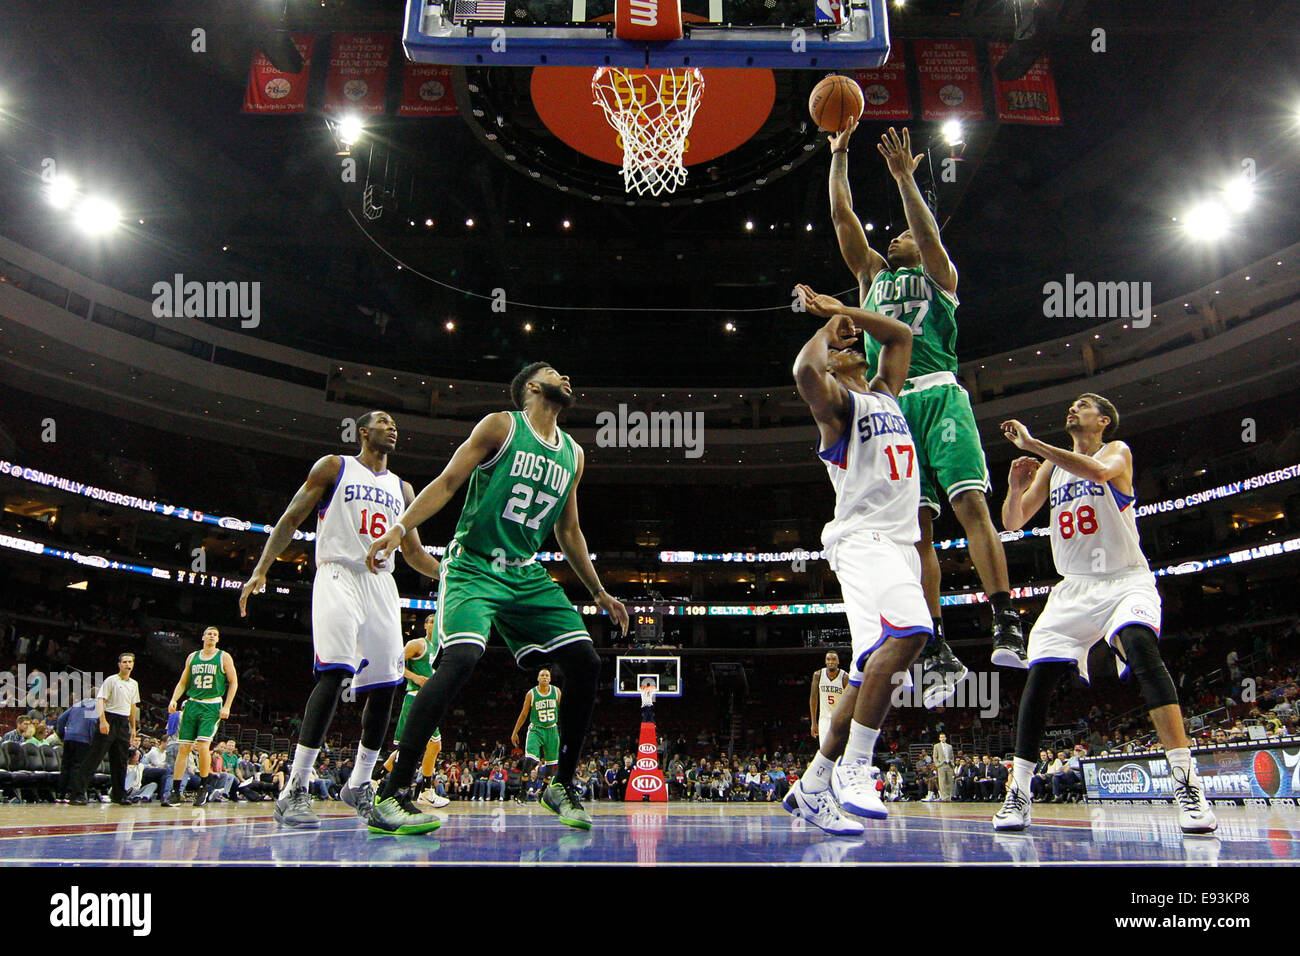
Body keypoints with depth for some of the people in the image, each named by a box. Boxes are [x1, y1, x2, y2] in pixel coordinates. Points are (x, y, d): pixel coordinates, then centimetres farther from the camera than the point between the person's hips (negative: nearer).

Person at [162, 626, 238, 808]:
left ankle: (204, 786, 3)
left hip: (212, 707, -4)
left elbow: (233, 682, 1)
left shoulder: (223, 657, 2)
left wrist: (227, 706, -7)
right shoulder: (192, 657, 12)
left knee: (203, 746, -16)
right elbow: (182, 682, 16)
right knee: (183, 748, 0)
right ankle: (175, 792, 4)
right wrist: (174, 700, -1)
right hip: (192, 704, 4)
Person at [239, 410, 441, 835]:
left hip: (382, 583, 6)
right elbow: (291, 519, 4)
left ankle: (359, 785, 13)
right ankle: (294, 791, -18)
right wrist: (261, 569, -7)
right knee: (334, 673, -21)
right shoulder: (334, 467, 8)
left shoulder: (401, 488, 21)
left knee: (384, 684, 0)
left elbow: (413, 551, 23)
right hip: (338, 575, -6)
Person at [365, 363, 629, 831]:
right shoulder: (501, 426, 0)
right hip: (473, 568, -6)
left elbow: (568, 533, 23)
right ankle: (389, 794, -22)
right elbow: (447, 482, -5)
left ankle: (562, 784, 12)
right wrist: (400, 527, -19)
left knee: (585, 664, -4)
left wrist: (598, 592, 21)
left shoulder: (572, 454, 17)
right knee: (461, 657, -28)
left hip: (527, 576, 6)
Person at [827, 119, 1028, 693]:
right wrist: (839, 155, 28)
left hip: (939, 394, -3)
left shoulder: (939, 277, 19)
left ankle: (1007, 626, -21)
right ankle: (938, 653, -6)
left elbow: (927, 232, -2)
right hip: (891, 405, 3)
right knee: (915, 528, -5)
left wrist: (904, 179, -4)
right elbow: (841, 215, 26)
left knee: (970, 503, -18)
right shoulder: (872, 276, 30)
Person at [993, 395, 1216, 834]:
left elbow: (1098, 471, -25)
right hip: (1074, 587, 5)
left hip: (1124, 580, -5)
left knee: (1142, 647, -33)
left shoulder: (1117, 451, 0)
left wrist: (1032, 444, -26)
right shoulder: (1051, 466, 15)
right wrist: (1015, 488, -11)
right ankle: (1018, 794, 2)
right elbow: (1012, 522, 10)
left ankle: (1186, 781, -34)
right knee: (1038, 680, -6)